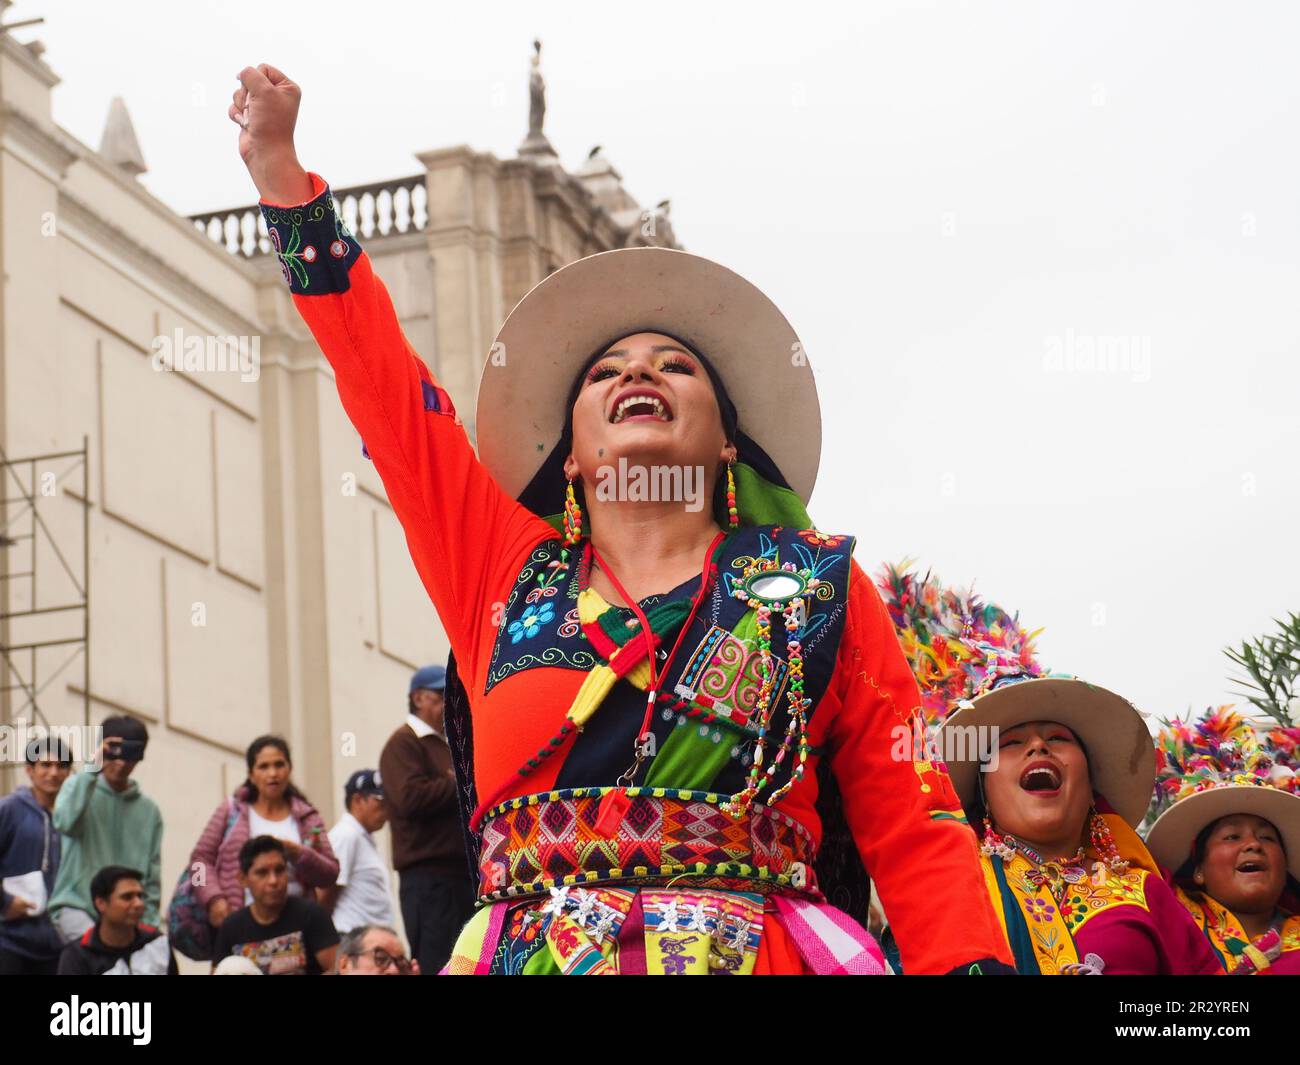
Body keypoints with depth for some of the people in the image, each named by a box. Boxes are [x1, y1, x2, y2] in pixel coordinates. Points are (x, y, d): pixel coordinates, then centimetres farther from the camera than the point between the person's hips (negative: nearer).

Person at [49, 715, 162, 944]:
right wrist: (91, 768, -18)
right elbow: (65, 822, -21)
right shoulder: (78, 788, 3)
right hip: (76, 905, -4)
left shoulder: (148, 809, 9)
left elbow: (152, 876, 10)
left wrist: (148, 924, 2)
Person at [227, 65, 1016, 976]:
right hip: (524, 952, 2)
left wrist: (969, 962, -7)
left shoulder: (820, 587, 13)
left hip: (763, 952, -1)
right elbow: (382, 380, 19)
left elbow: (915, 838, 7)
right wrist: (282, 173, 20)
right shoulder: (505, 571, 18)